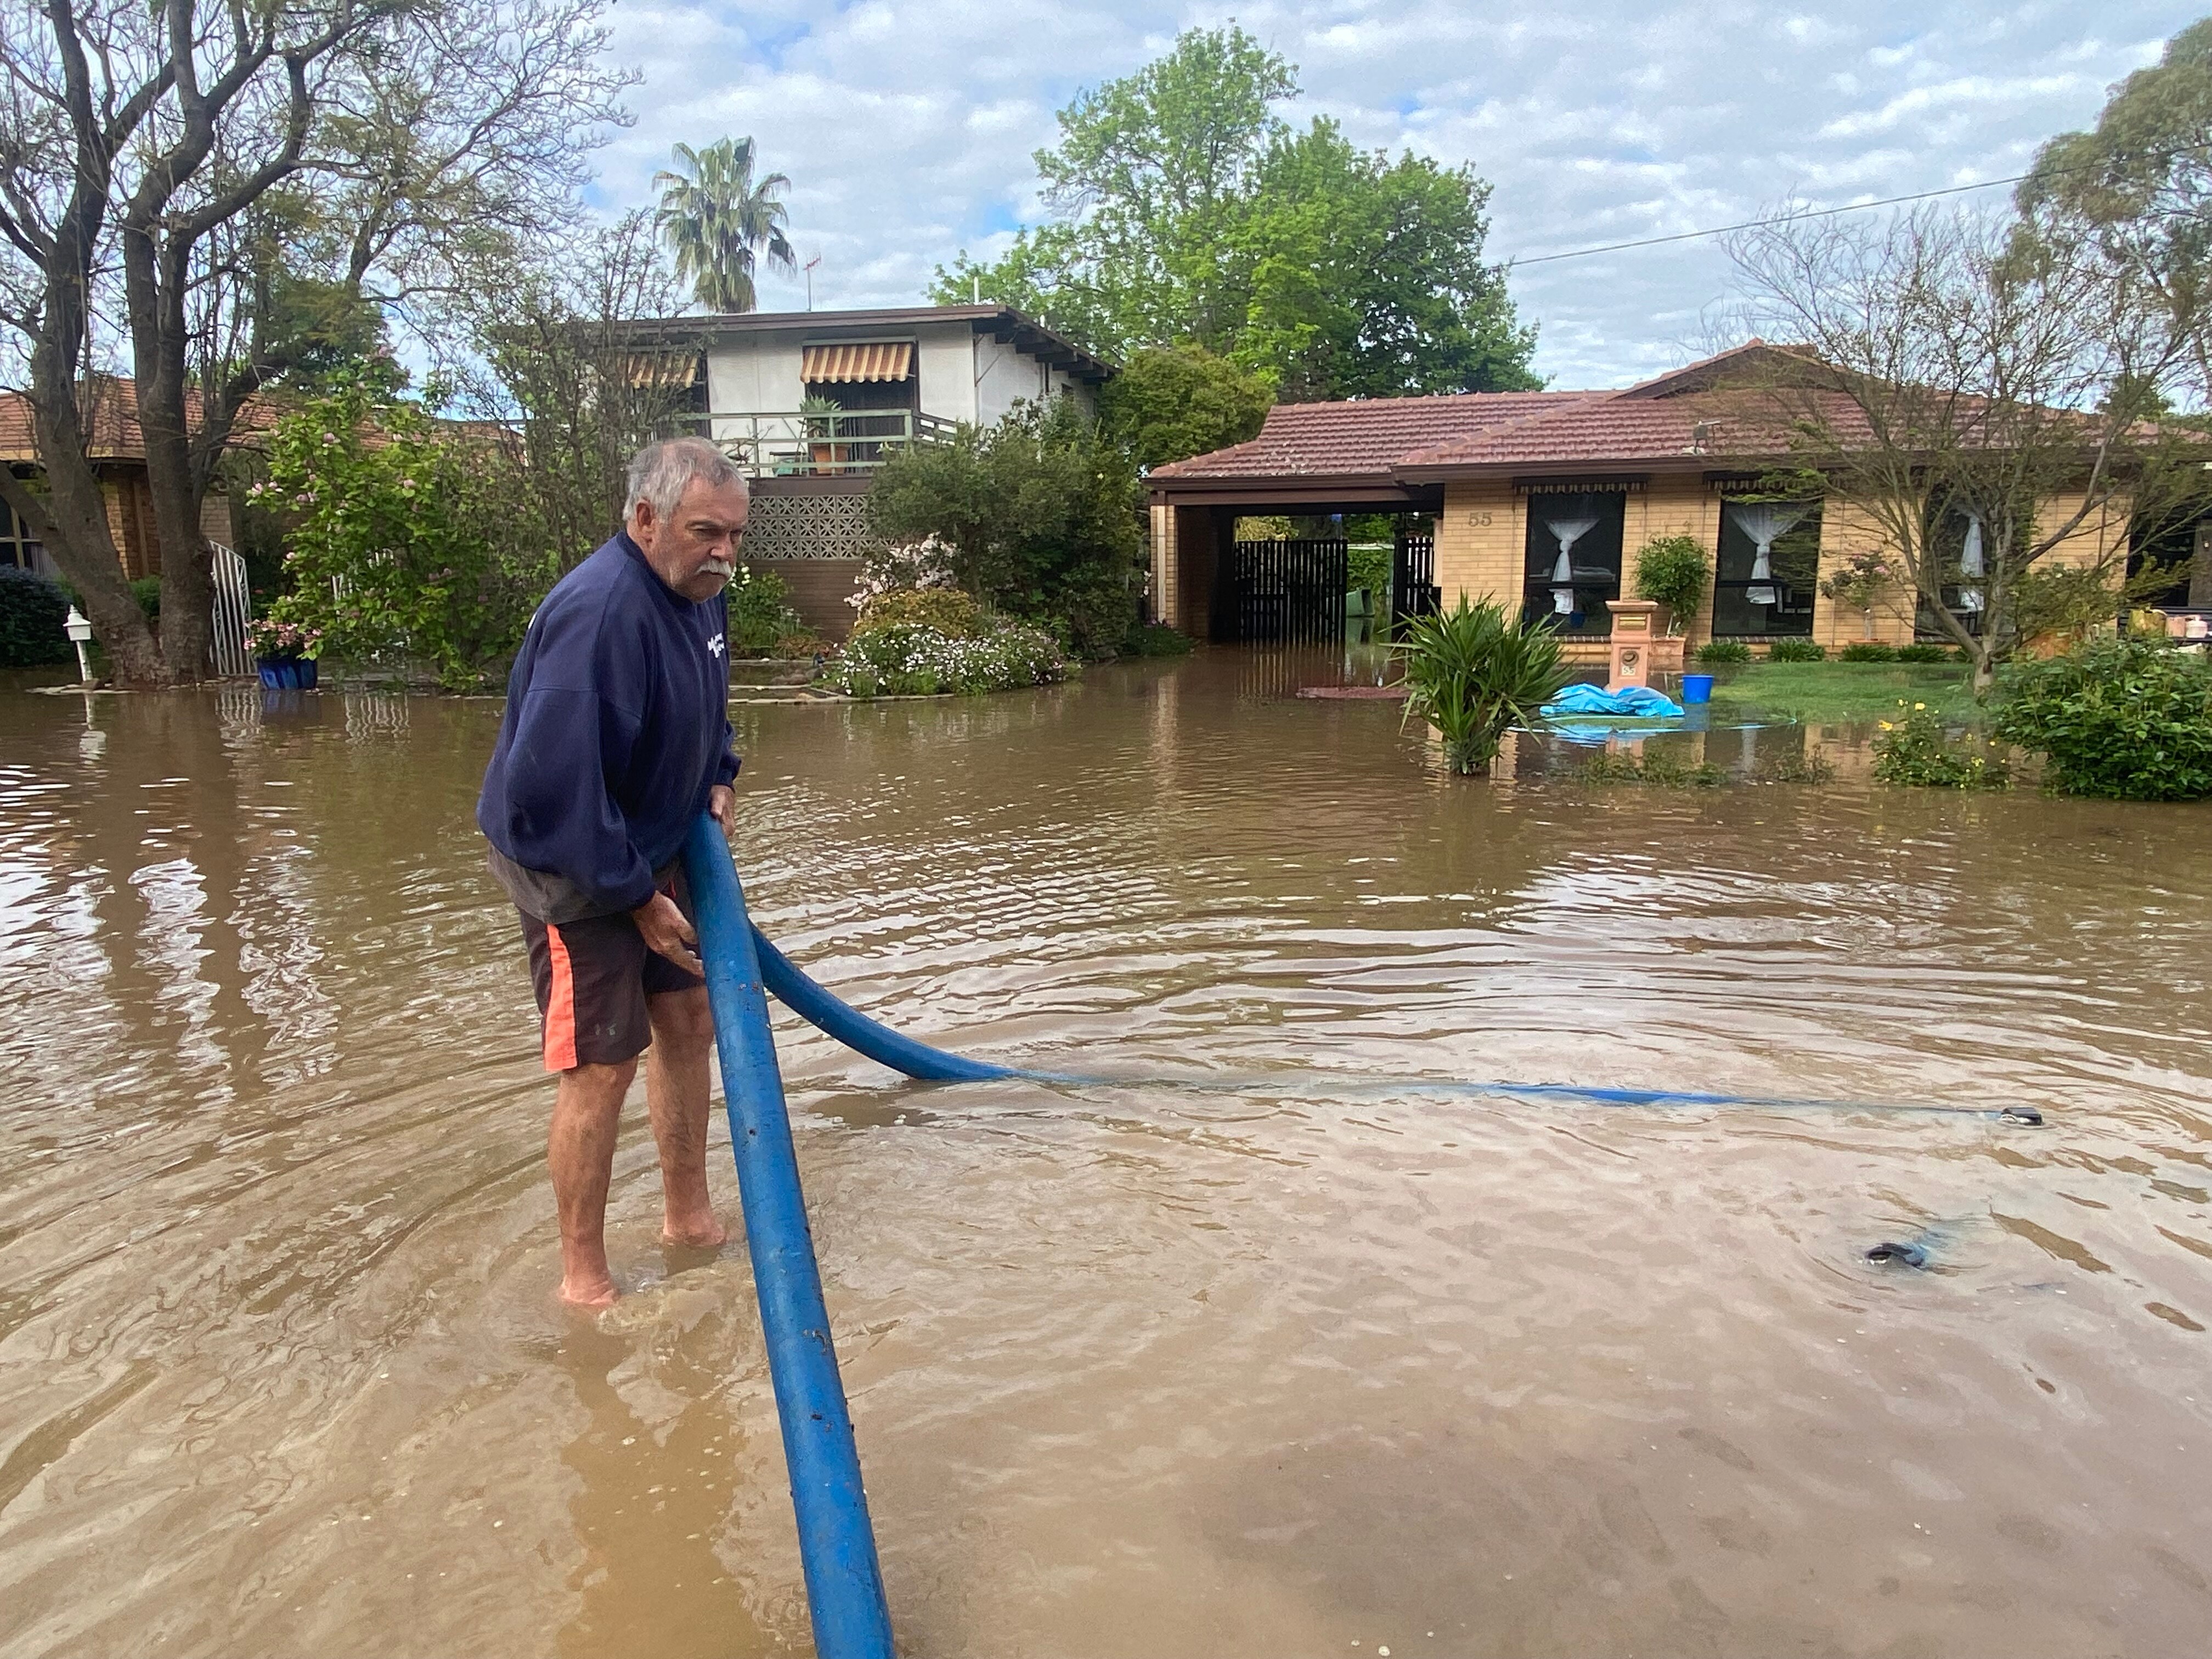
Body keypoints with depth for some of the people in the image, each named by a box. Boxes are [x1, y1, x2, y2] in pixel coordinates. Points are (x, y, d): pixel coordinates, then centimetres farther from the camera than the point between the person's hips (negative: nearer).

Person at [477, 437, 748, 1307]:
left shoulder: (698, 592, 0)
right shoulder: (597, 615, -30)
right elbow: (557, 784, -33)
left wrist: (719, 778, 2)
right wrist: (636, 897, -24)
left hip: (648, 849, 9)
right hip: (573, 868, -9)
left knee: (689, 1020, 16)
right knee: (602, 1066, -5)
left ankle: (689, 1218, 33)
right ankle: (583, 1279, 12)